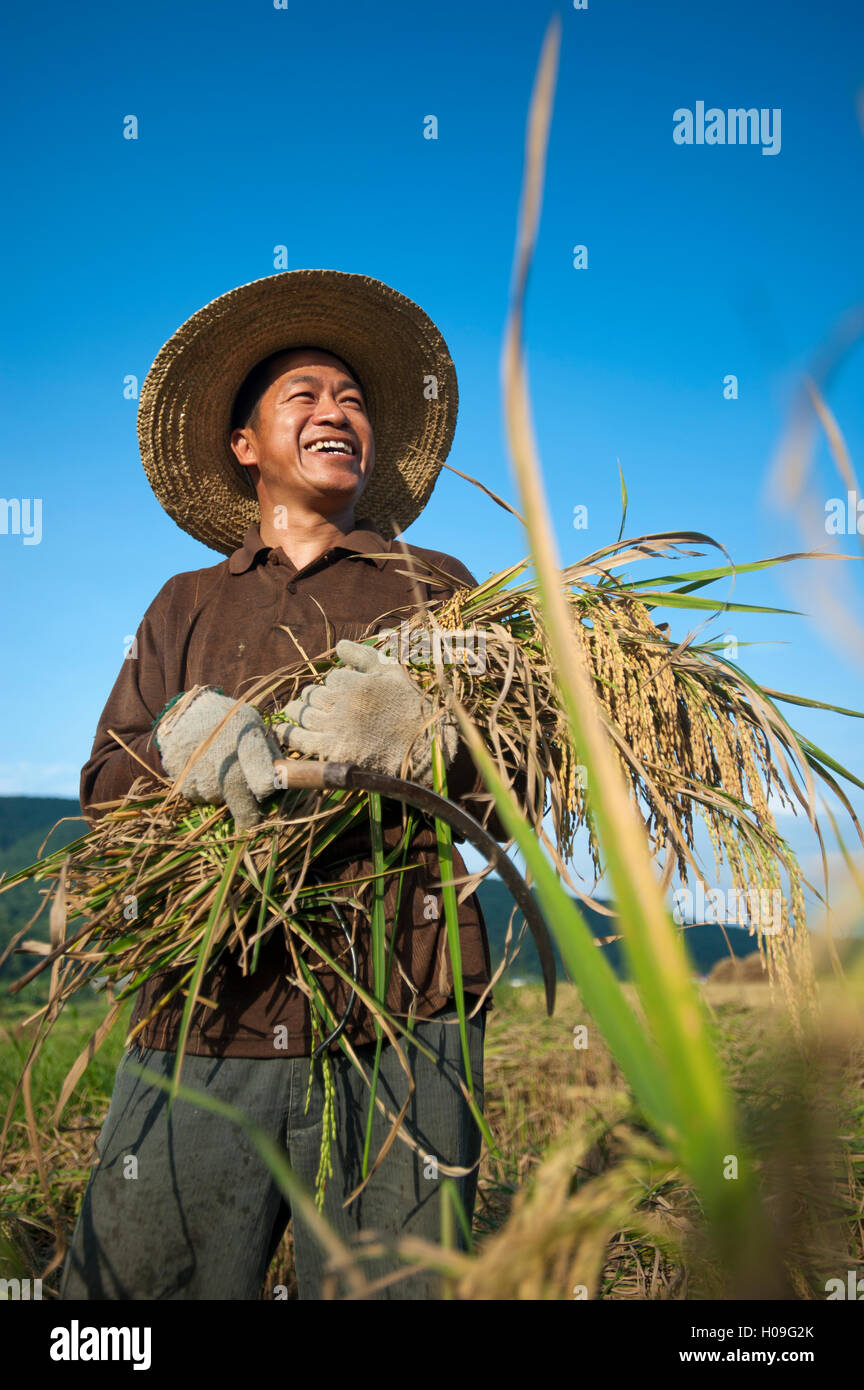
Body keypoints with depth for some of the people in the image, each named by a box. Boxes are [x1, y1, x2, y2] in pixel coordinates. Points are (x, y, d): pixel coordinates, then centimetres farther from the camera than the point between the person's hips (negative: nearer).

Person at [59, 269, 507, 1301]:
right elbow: (104, 793, 10)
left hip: (399, 1028, -1)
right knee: (139, 1277, 0)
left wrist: (419, 733, -17)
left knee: (387, 1285, -2)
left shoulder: (436, 589, 14)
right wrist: (181, 739, -12)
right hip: (207, 1021, 2)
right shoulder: (188, 606, 20)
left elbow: (511, 797, 4)